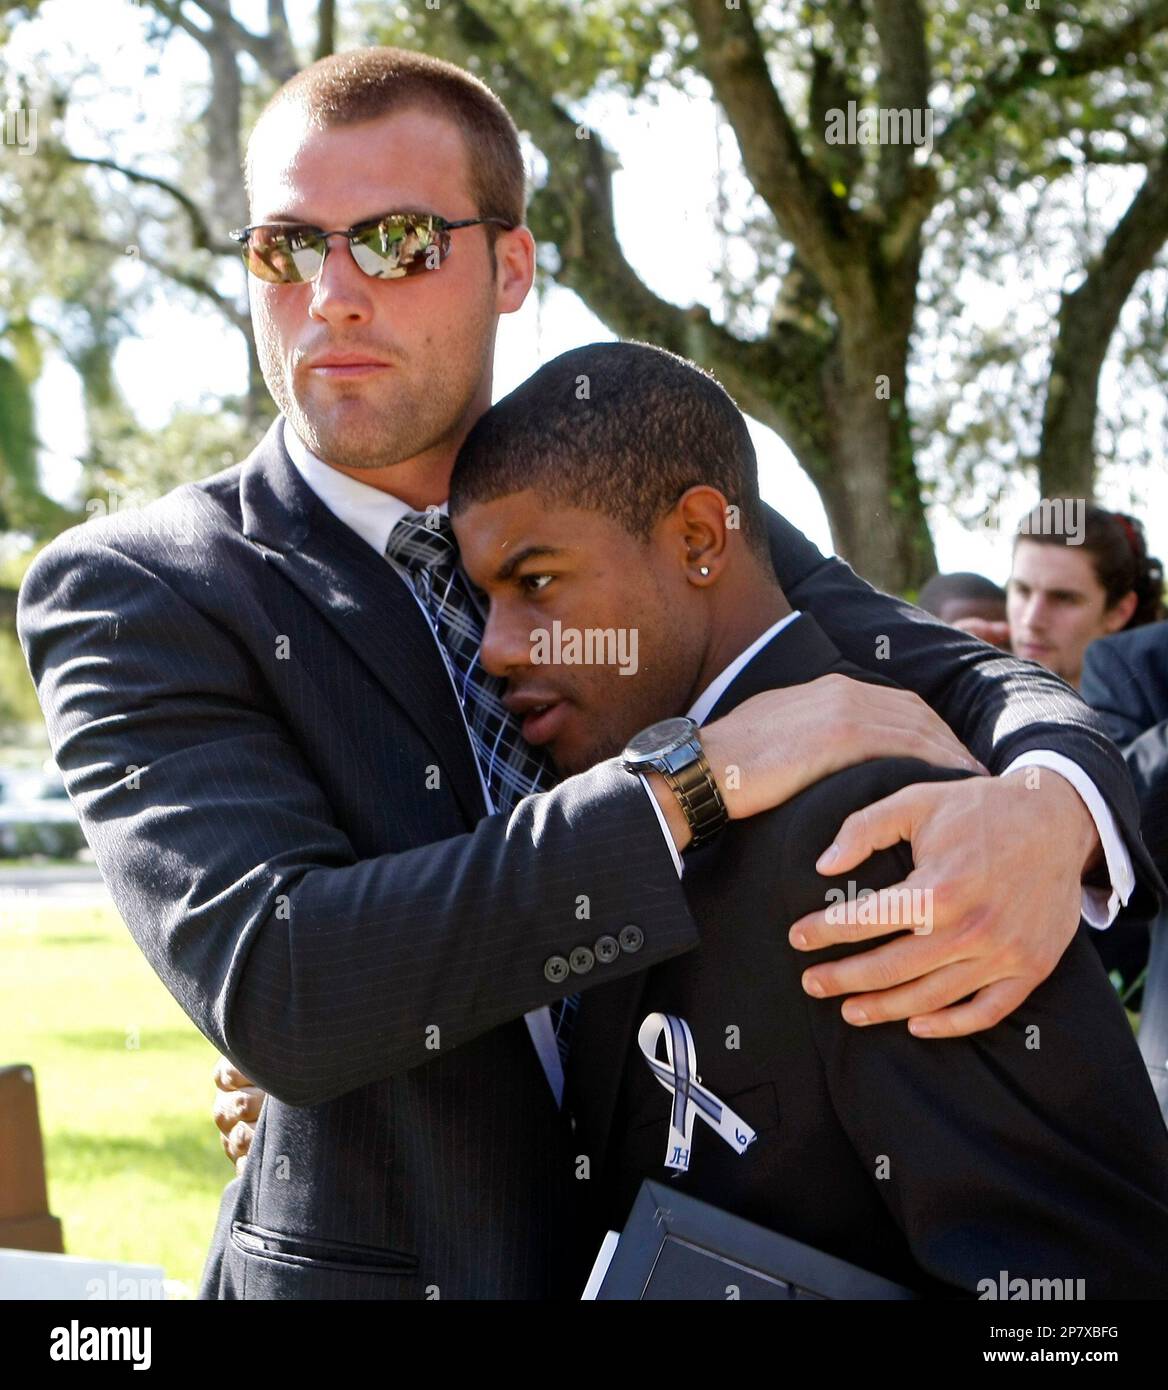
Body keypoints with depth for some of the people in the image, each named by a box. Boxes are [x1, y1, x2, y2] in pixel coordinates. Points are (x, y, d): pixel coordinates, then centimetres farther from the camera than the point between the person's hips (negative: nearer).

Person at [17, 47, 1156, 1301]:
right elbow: (272, 992, -26)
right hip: (399, 1260, -3)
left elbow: (957, 678, -4)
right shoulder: (130, 590, -13)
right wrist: (705, 771, -30)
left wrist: (1048, 819, -29)